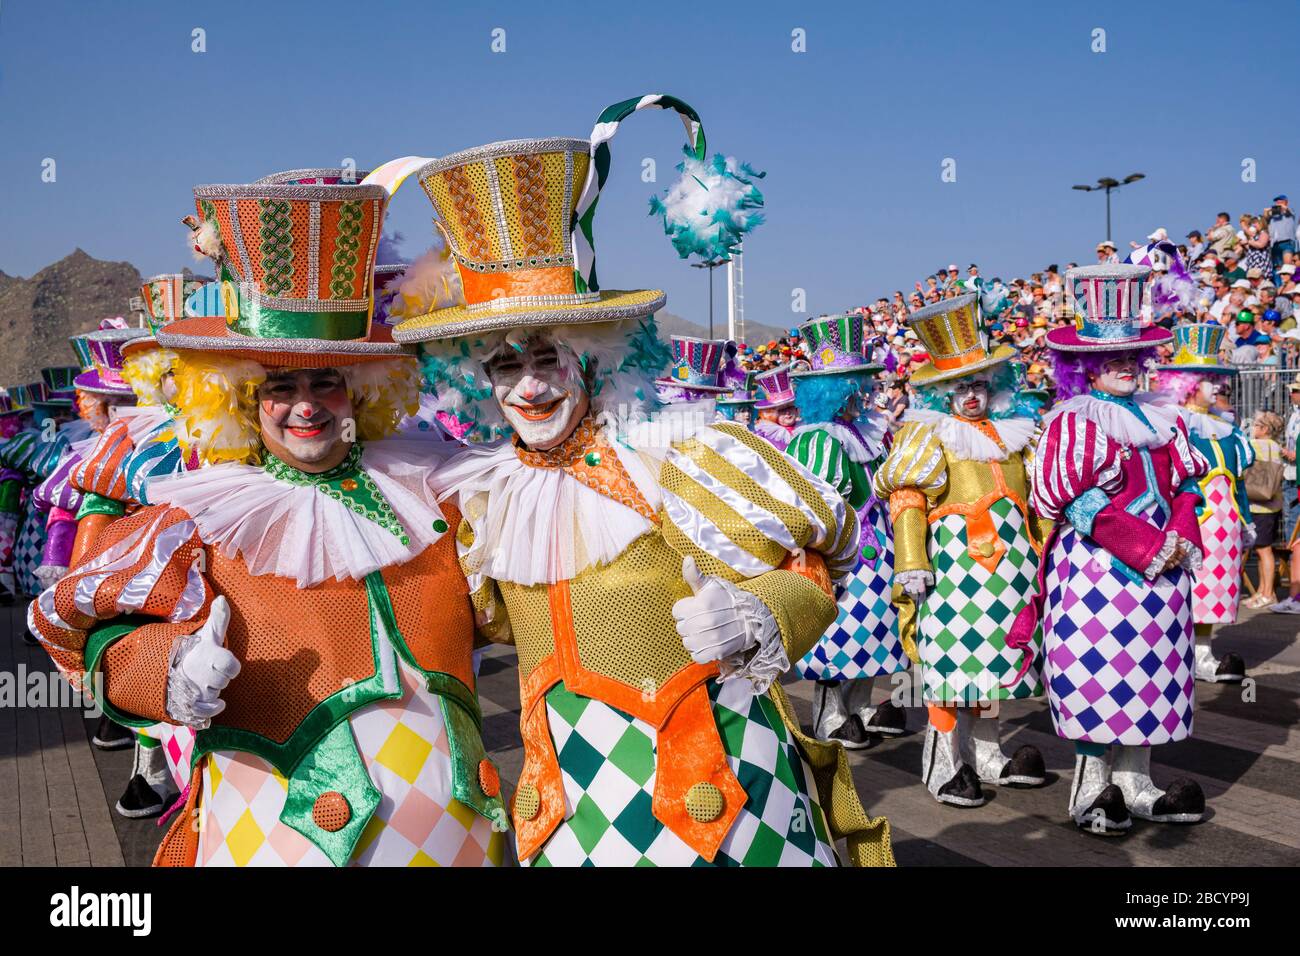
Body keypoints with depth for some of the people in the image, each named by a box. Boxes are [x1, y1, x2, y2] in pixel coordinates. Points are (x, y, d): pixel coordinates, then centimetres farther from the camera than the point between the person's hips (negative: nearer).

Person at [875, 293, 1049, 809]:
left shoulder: (1012, 430, 14)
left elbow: (1034, 496, 21)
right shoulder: (928, 436, -6)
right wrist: (911, 565, -20)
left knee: (989, 658, 14)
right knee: (953, 660, -3)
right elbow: (906, 502, -13)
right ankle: (944, 767, 8)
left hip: (1006, 564, 6)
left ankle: (987, 756, 26)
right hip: (954, 565, -6)